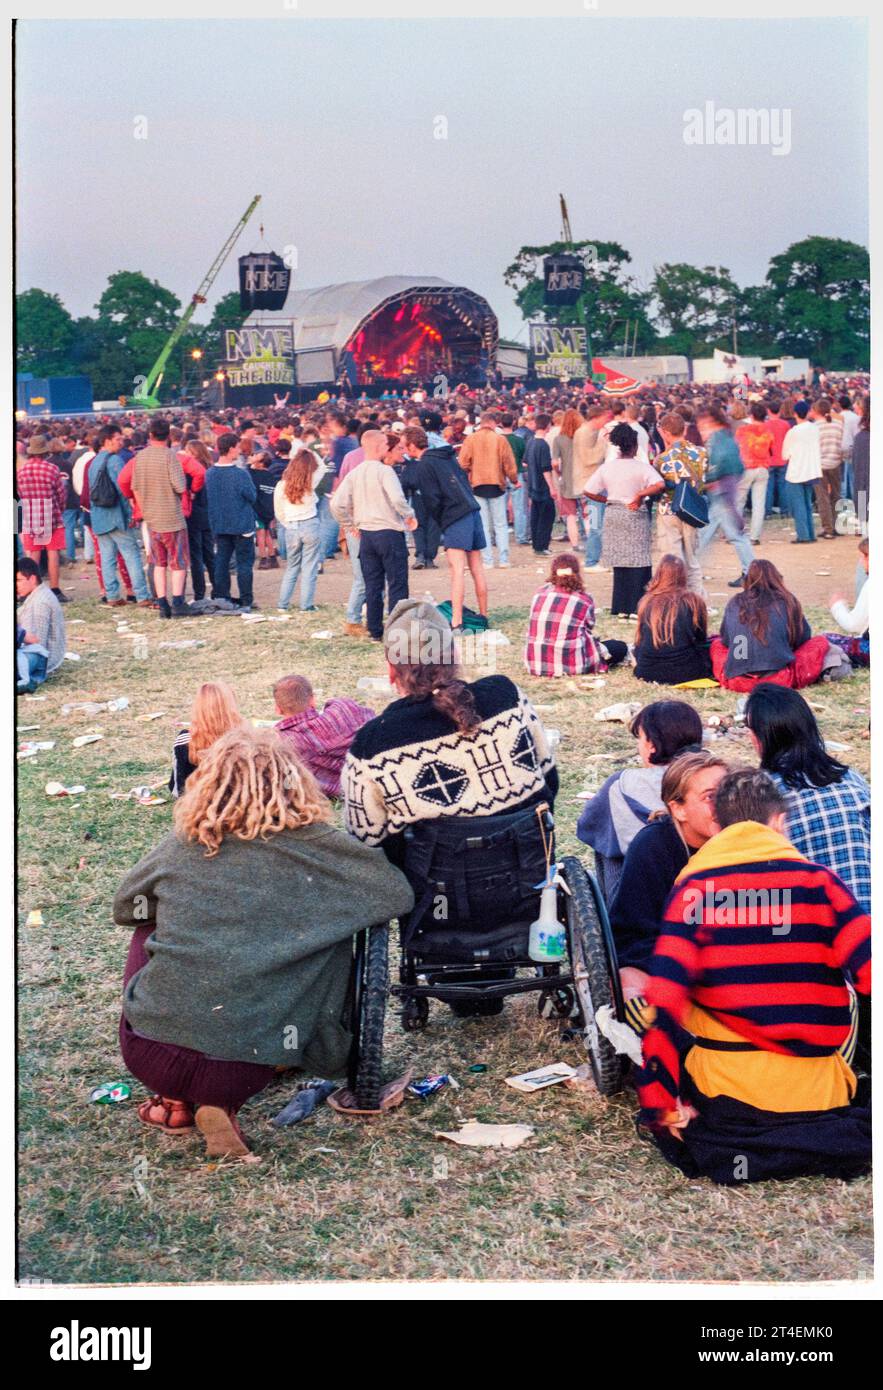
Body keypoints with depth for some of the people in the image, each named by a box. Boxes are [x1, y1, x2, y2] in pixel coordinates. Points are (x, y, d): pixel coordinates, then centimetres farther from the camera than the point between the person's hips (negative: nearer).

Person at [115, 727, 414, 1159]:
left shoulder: (183, 842, 3)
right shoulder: (314, 847, -6)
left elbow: (125, 908, 19)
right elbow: (400, 894, 2)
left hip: (147, 1054, 3)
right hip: (241, 1070, -2)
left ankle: (176, 1101, 25)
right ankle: (222, 1106, 12)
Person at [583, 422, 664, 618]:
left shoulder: (606, 468, 3)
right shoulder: (641, 467, -9)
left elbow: (589, 491, 3)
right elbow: (660, 485, -23)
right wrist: (640, 495, -14)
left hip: (613, 514, 5)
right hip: (635, 514, -4)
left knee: (619, 560, 11)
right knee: (638, 561, 0)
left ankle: (621, 607, 13)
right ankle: (636, 607, -2)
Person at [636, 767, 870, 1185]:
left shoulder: (694, 887, -2)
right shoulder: (818, 881, -1)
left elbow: (664, 998, -11)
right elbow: (869, 968, -11)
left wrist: (660, 1104, -5)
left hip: (724, 1091, 0)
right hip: (818, 1093, 0)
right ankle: (821, 1137, -1)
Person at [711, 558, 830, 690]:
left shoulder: (735, 603, 11)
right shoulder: (786, 601, 5)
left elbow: (726, 640, 22)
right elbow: (803, 637, 17)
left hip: (735, 681, 2)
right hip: (779, 680, -2)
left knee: (716, 643, 32)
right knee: (820, 642, 18)